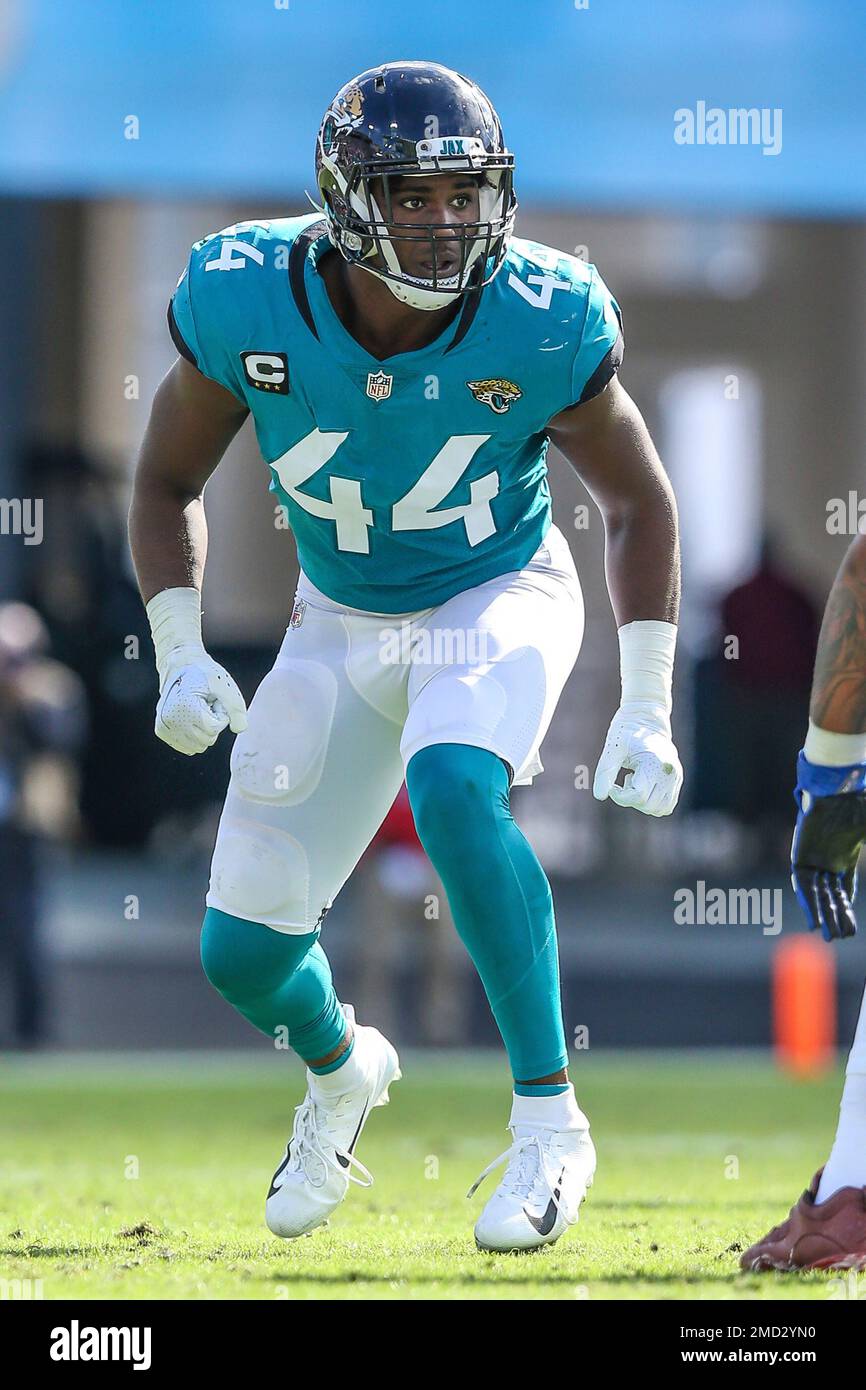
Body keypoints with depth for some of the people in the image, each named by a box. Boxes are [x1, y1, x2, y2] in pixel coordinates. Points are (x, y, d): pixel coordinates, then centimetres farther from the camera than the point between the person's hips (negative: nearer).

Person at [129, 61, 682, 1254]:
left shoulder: (542, 325, -25)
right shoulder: (249, 305, -23)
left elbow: (638, 501, -8)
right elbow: (169, 486, -5)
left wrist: (647, 712, -13)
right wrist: (180, 654, -18)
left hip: (501, 597, -3)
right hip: (343, 620, 3)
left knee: (453, 790, -36)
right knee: (242, 953, 1)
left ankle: (550, 1122, -26)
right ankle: (342, 1071, 39)